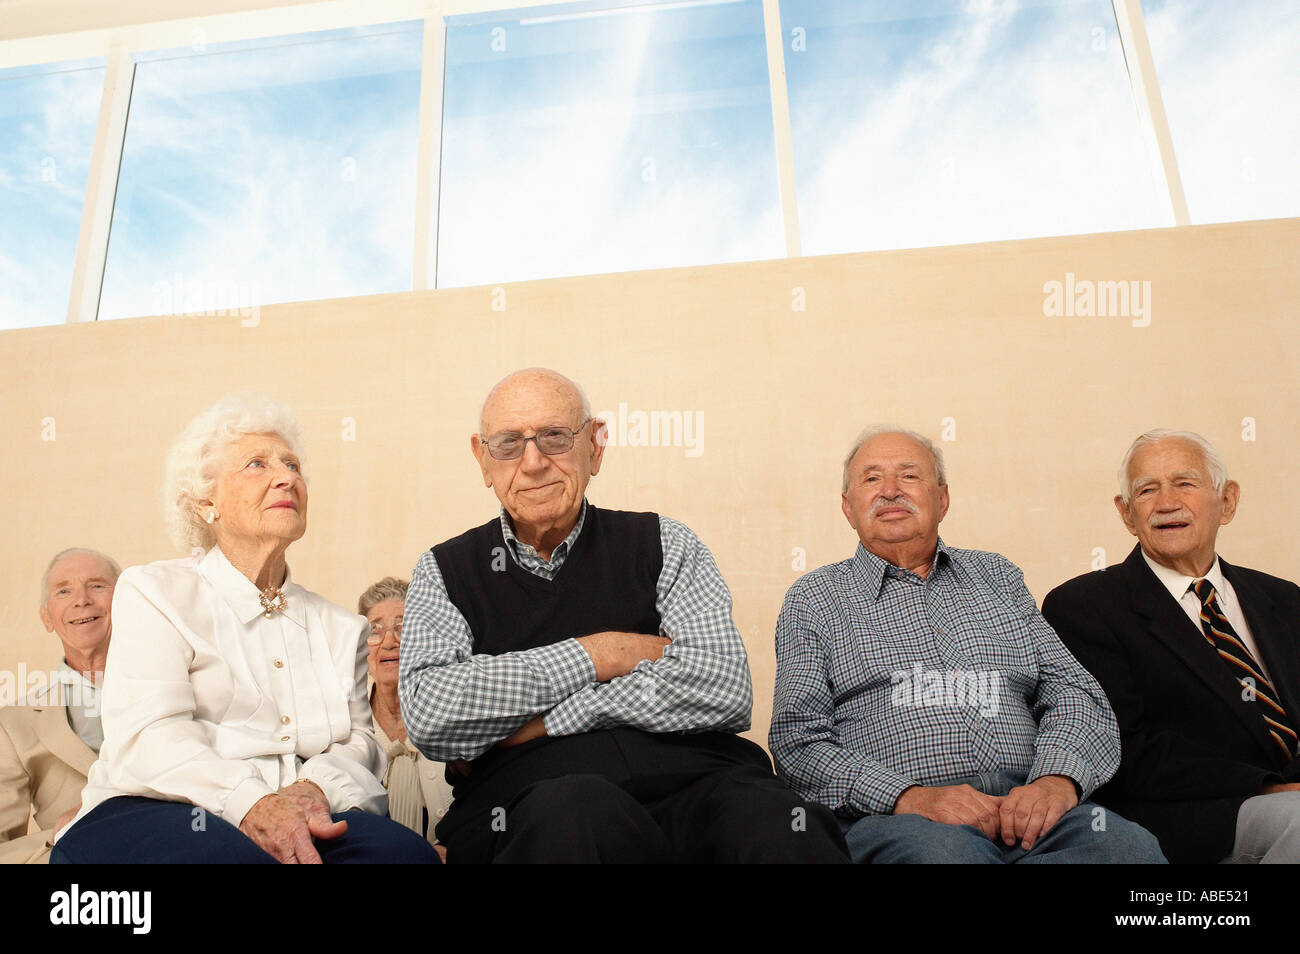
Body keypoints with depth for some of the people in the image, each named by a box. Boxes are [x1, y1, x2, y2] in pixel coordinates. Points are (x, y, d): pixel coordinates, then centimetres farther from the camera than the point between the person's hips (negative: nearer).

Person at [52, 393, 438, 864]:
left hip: (298, 826, 3)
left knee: (403, 848, -29)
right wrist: (250, 803, -26)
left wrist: (314, 788, -14)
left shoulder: (341, 628, 22)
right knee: (218, 849, -38)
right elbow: (148, 735, -7)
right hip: (159, 814, -2)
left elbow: (358, 740, 11)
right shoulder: (154, 592, 9)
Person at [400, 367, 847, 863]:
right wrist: (597, 655, -3)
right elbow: (427, 714, -4)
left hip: (691, 778, 1)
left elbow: (724, 690, -2)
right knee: (576, 807, -37)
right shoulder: (446, 572, 14)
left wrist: (545, 720, -5)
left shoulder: (664, 545, 14)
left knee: (768, 821, -34)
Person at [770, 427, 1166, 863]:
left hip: (1025, 808, 4)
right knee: (940, 850, -39)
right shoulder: (815, 598, 11)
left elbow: (1075, 692, 13)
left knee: (1131, 846, -28)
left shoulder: (996, 575, 23)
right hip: (896, 818, -3)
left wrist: (1058, 779, -9)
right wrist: (910, 797, -16)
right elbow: (798, 738, 0)